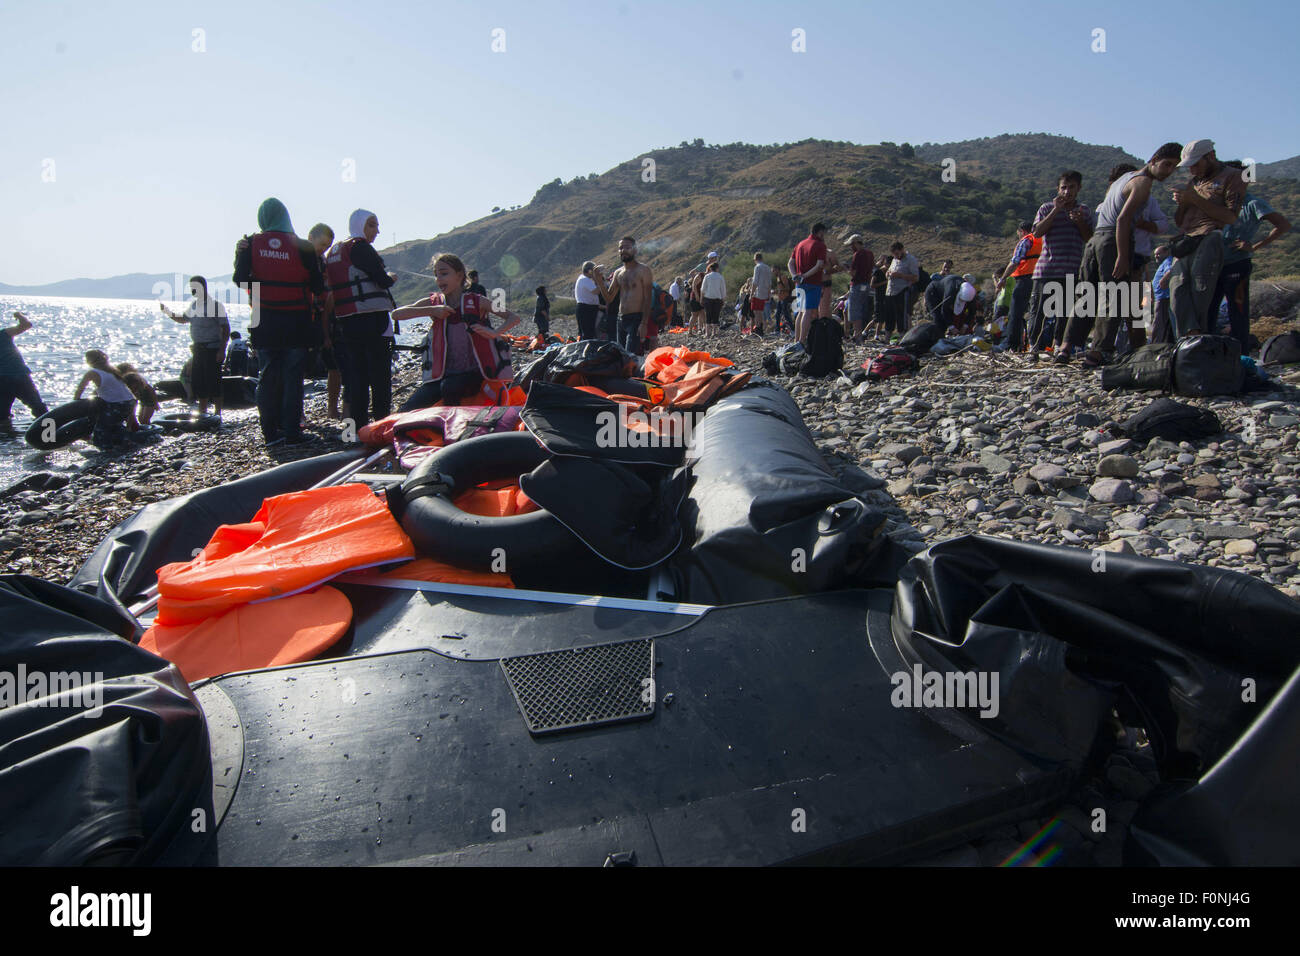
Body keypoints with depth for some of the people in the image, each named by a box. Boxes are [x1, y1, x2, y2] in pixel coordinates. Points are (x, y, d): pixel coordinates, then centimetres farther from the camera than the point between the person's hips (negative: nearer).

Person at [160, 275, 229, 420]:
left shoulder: (215, 305, -8)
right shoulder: (193, 304, 13)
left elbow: (226, 328, -10)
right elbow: (183, 319, 29)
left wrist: (222, 350, -15)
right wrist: (167, 312, 13)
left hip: (212, 349, -7)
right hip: (198, 348, 7)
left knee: (213, 382, -7)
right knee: (197, 381, 9)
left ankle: (217, 413, 0)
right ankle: (202, 411, 18)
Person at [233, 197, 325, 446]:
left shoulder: (251, 244, 0)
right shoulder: (301, 247, -6)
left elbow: (241, 280, 0)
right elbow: (318, 287, -3)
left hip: (264, 321, 2)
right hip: (296, 321, -2)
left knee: (267, 376, 9)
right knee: (292, 376, 3)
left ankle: (270, 432, 9)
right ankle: (291, 431, 2)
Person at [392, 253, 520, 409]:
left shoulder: (477, 302, 0)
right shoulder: (433, 303, 7)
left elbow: (514, 318, -7)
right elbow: (396, 315, -4)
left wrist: (494, 333, -25)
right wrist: (431, 311, -13)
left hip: (473, 374, -2)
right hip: (443, 375, 2)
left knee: (449, 387, -35)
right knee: (407, 411, -19)